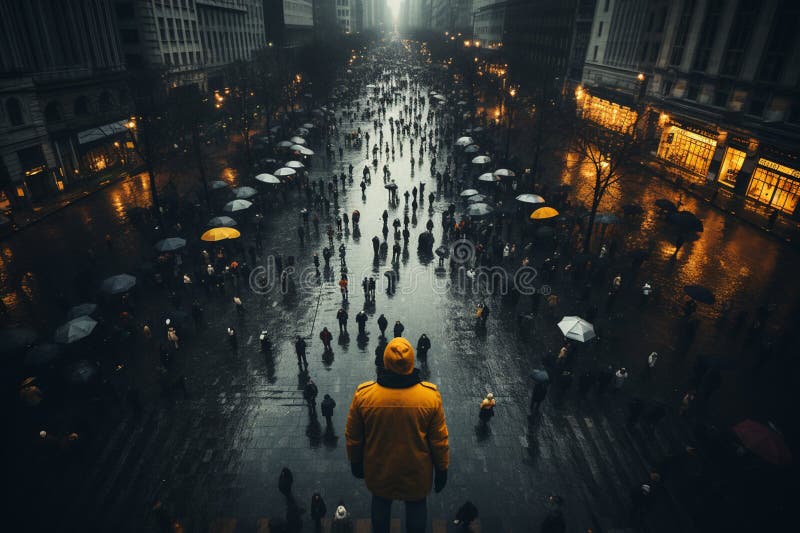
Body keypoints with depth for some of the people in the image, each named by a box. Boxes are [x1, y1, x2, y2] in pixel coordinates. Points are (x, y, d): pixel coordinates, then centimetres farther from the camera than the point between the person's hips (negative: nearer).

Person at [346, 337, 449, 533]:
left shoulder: (363, 394, -24)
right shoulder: (430, 395, -26)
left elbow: (353, 436, -9)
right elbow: (439, 440, -13)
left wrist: (355, 462, 10)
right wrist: (442, 469, 4)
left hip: (379, 469, 1)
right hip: (416, 471, -1)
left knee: (380, 503, 29)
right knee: (416, 505, 27)